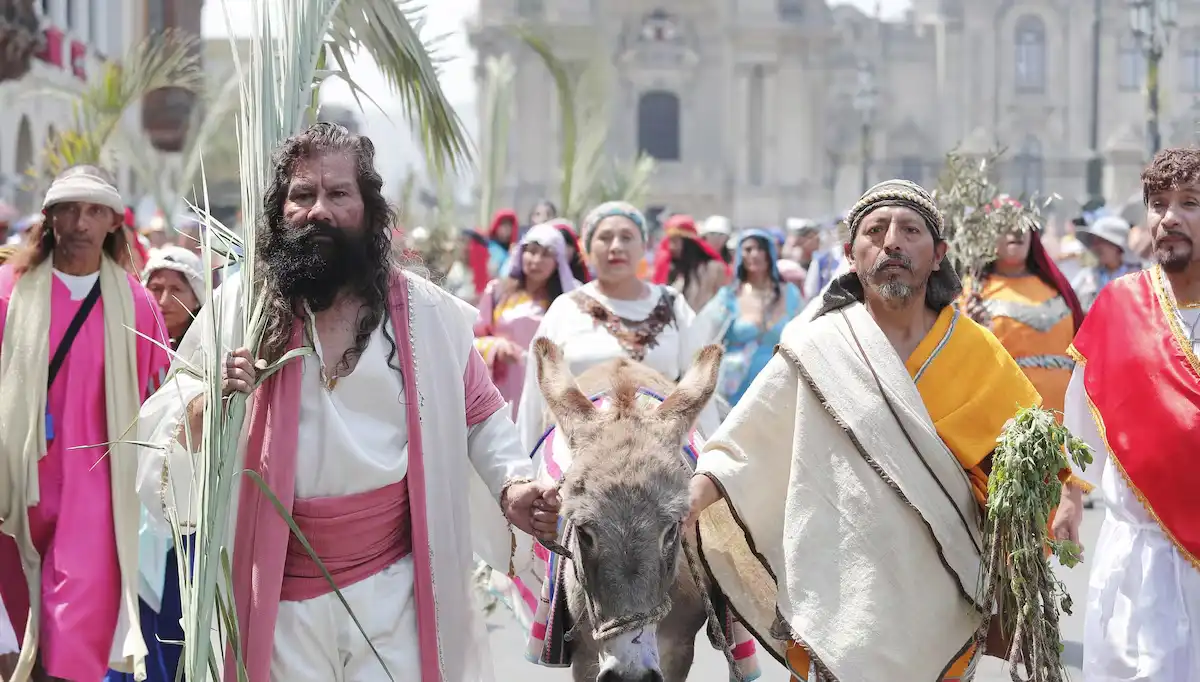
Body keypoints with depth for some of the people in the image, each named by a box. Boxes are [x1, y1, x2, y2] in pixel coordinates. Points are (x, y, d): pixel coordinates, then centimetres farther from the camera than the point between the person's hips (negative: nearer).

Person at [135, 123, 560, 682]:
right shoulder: (238, 303, -1)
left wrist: (511, 486, -7)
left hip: (396, 580, 0)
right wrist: (212, 402, -20)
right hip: (280, 587, 0)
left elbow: (478, 415, 10)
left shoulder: (425, 311, 1)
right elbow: (167, 428, 1)